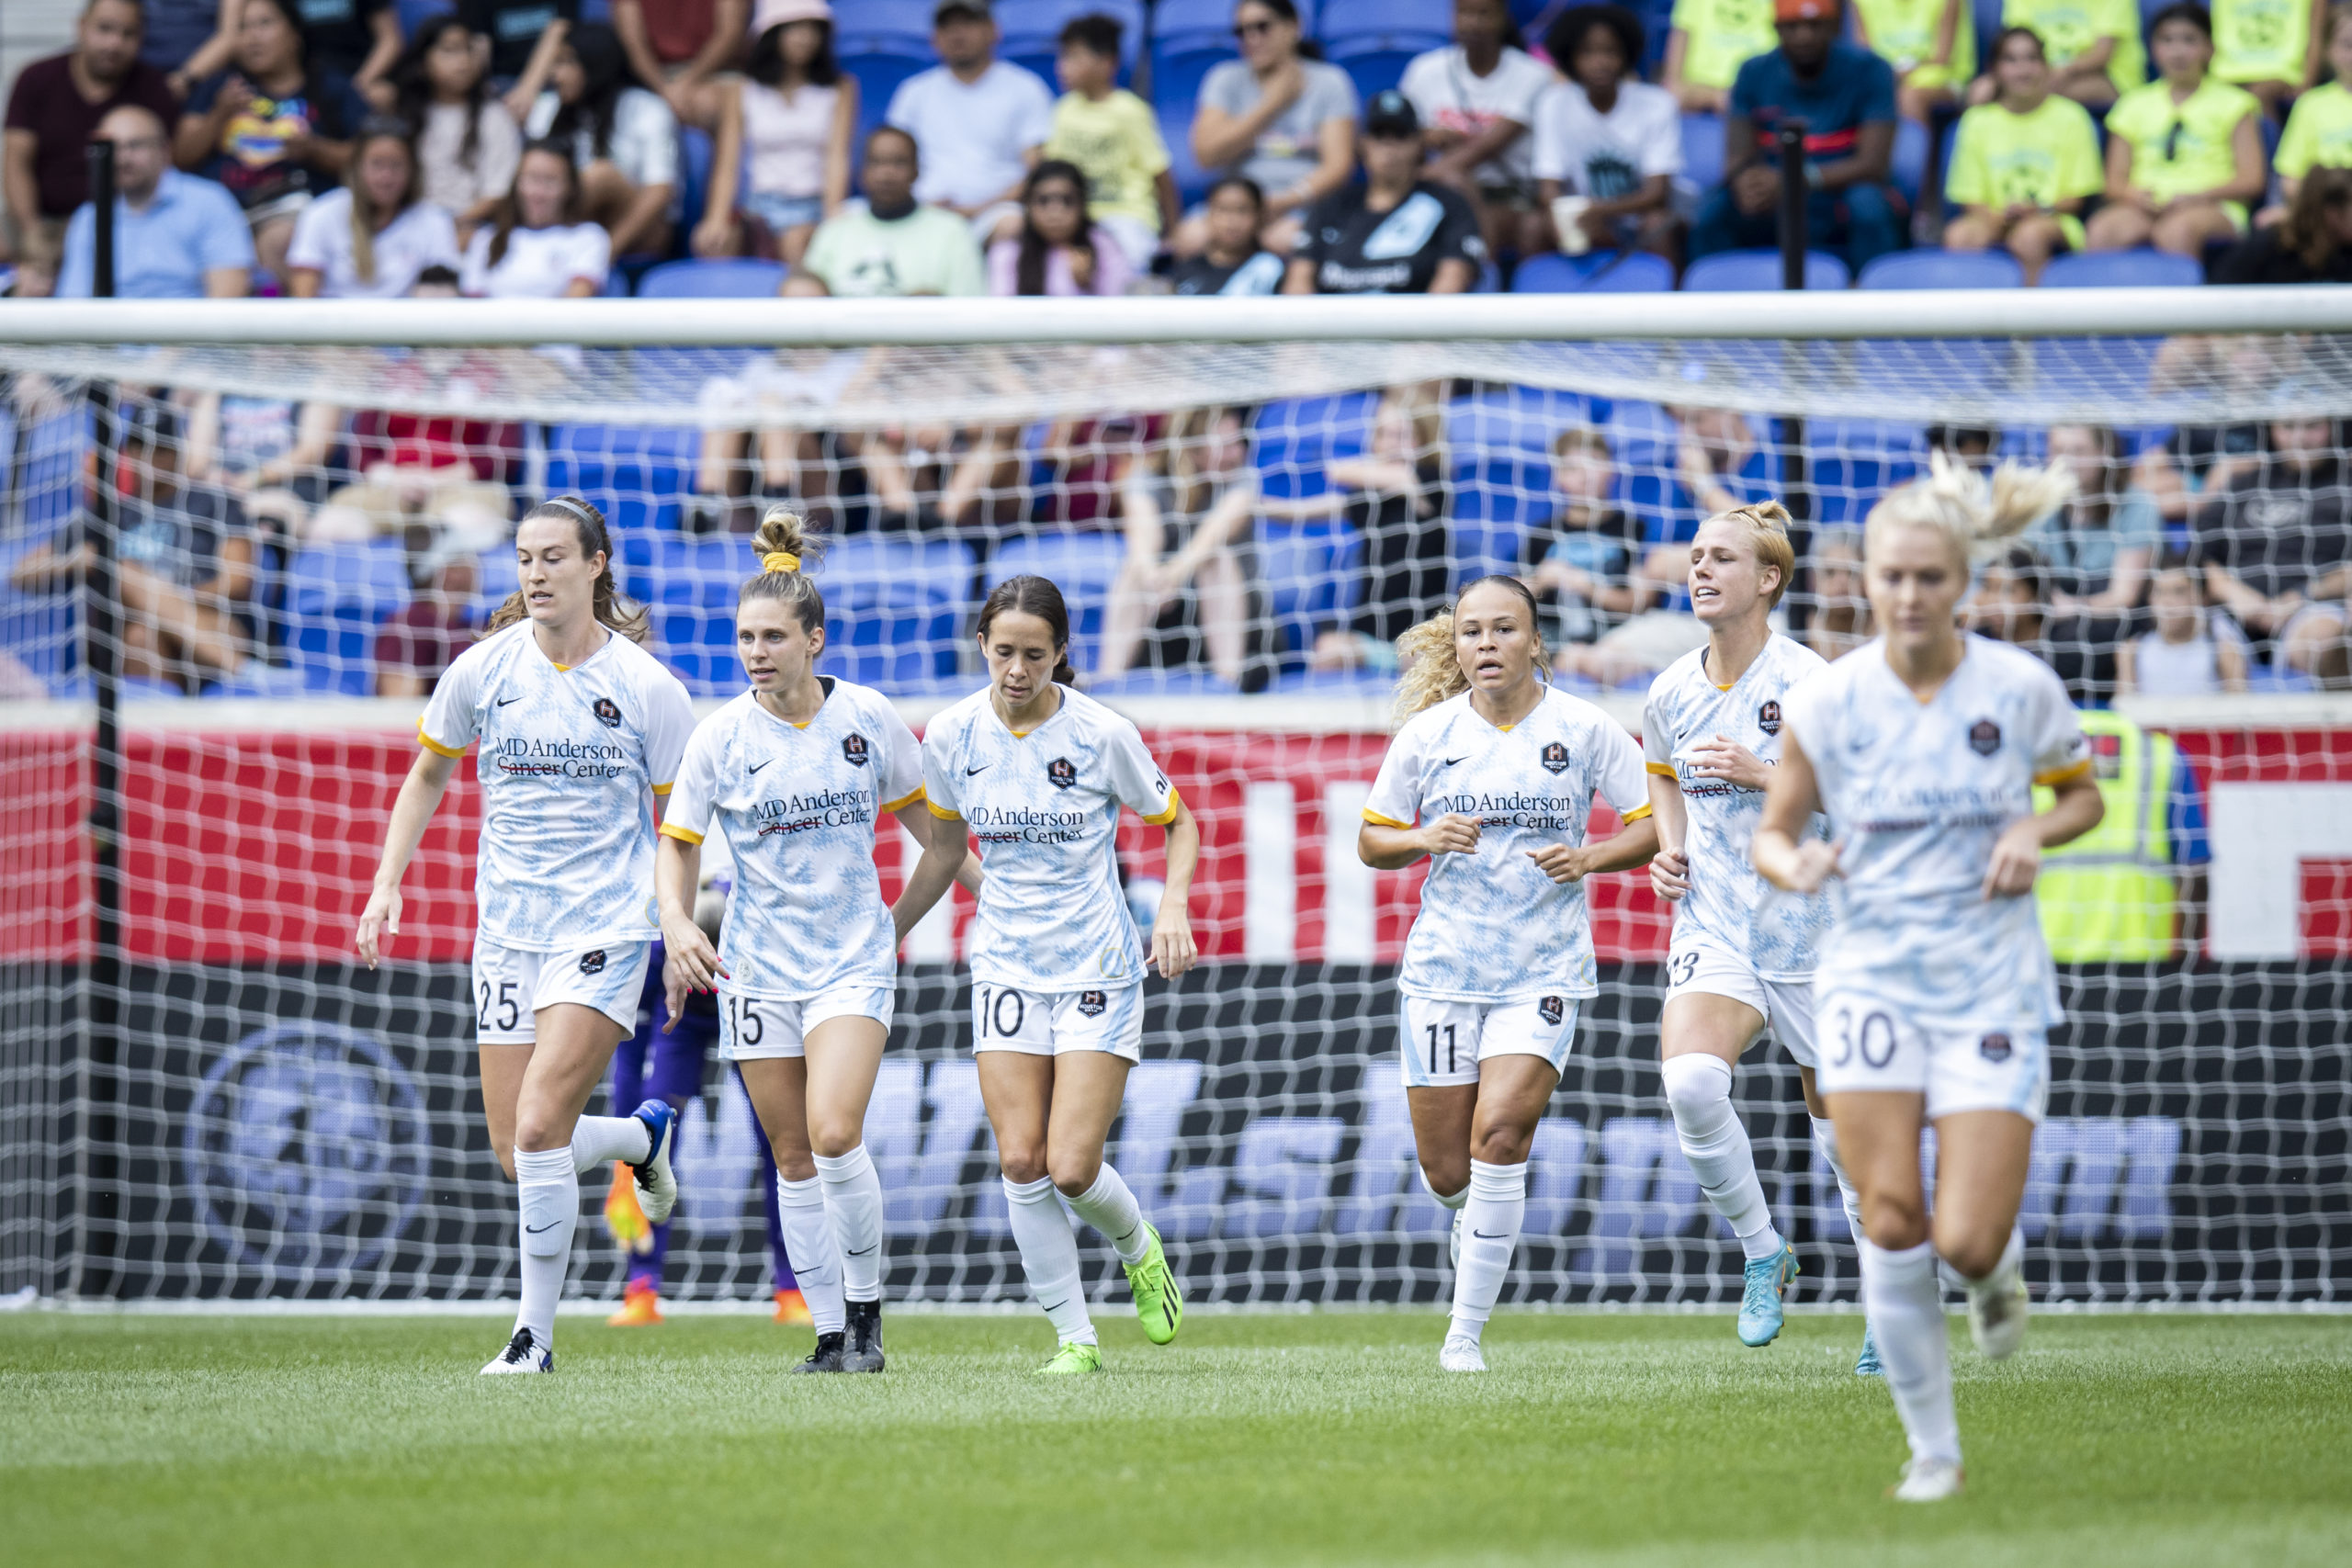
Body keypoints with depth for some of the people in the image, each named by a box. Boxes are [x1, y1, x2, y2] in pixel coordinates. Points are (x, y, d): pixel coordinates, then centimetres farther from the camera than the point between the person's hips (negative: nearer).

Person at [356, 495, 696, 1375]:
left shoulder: (645, 686, -5)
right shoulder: (483, 670, 2)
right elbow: (429, 775, 17)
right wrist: (388, 884, 9)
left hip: (605, 929, -4)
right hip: (507, 930, 4)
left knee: (539, 1127, -19)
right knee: (516, 1151, 3)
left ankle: (536, 1335, -8)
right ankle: (643, 1136, 35)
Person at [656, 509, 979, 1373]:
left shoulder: (868, 718, -5)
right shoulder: (721, 736, -4)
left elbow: (935, 833, 7)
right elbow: (677, 844, 4)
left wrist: (895, 925, 7)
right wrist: (677, 925, -13)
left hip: (853, 960, -2)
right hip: (757, 966, 2)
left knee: (835, 1135, -19)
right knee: (794, 1159, 4)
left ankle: (866, 1309, -2)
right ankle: (830, 1332, 14)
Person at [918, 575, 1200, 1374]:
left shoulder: (1102, 735, -11)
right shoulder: (953, 735, -2)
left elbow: (1177, 824, 3)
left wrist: (1172, 908, -13)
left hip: (1098, 967, -3)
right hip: (1007, 968, 3)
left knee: (1072, 1168, -10)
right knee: (1021, 1163, -7)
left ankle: (1138, 1247, 23)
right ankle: (1074, 1338, 5)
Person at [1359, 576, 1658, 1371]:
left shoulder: (1584, 728, -3)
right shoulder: (1426, 733, 1)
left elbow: (1653, 824, 3)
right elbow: (1371, 841, 10)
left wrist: (1587, 858, -14)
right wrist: (1424, 838, -11)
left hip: (1543, 970, -2)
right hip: (1443, 967, 2)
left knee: (1498, 1135, -20)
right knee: (1446, 1172, 4)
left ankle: (1467, 1329, -11)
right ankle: (1479, 1220, 43)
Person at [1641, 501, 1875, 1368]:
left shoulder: (1809, 683, -11)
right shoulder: (1671, 691, 4)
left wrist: (1763, 774, -23)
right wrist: (1669, 847, 8)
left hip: (1811, 931, -3)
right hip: (1712, 930, 3)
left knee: (1843, 1125, 6)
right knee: (1689, 1079, -24)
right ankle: (1762, 1250, -3)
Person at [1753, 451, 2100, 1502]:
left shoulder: (2021, 688, -6)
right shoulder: (1824, 702, -5)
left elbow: (2082, 796, 10)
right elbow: (1773, 832, 5)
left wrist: (2036, 832, -11)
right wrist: (1793, 866, -18)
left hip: (1993, 982, -1)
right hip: (1871, 974, 1)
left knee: (1966, 1243, -9)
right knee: (1890, 1221, -10)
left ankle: (2002, 1269, 30)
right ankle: (1933, 1447, 6)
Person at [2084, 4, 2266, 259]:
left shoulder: (2232, 103, 13)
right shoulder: (2135, 104, 21)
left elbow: (2251, 181, 3)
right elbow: (2116, 182, 16)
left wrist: (2197, 197, -13)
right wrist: (2134, 195, -9)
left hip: (2214, 208, -3)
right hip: (2147, 206, 3)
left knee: (2177, 230, -40)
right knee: (2103, 230, -33)